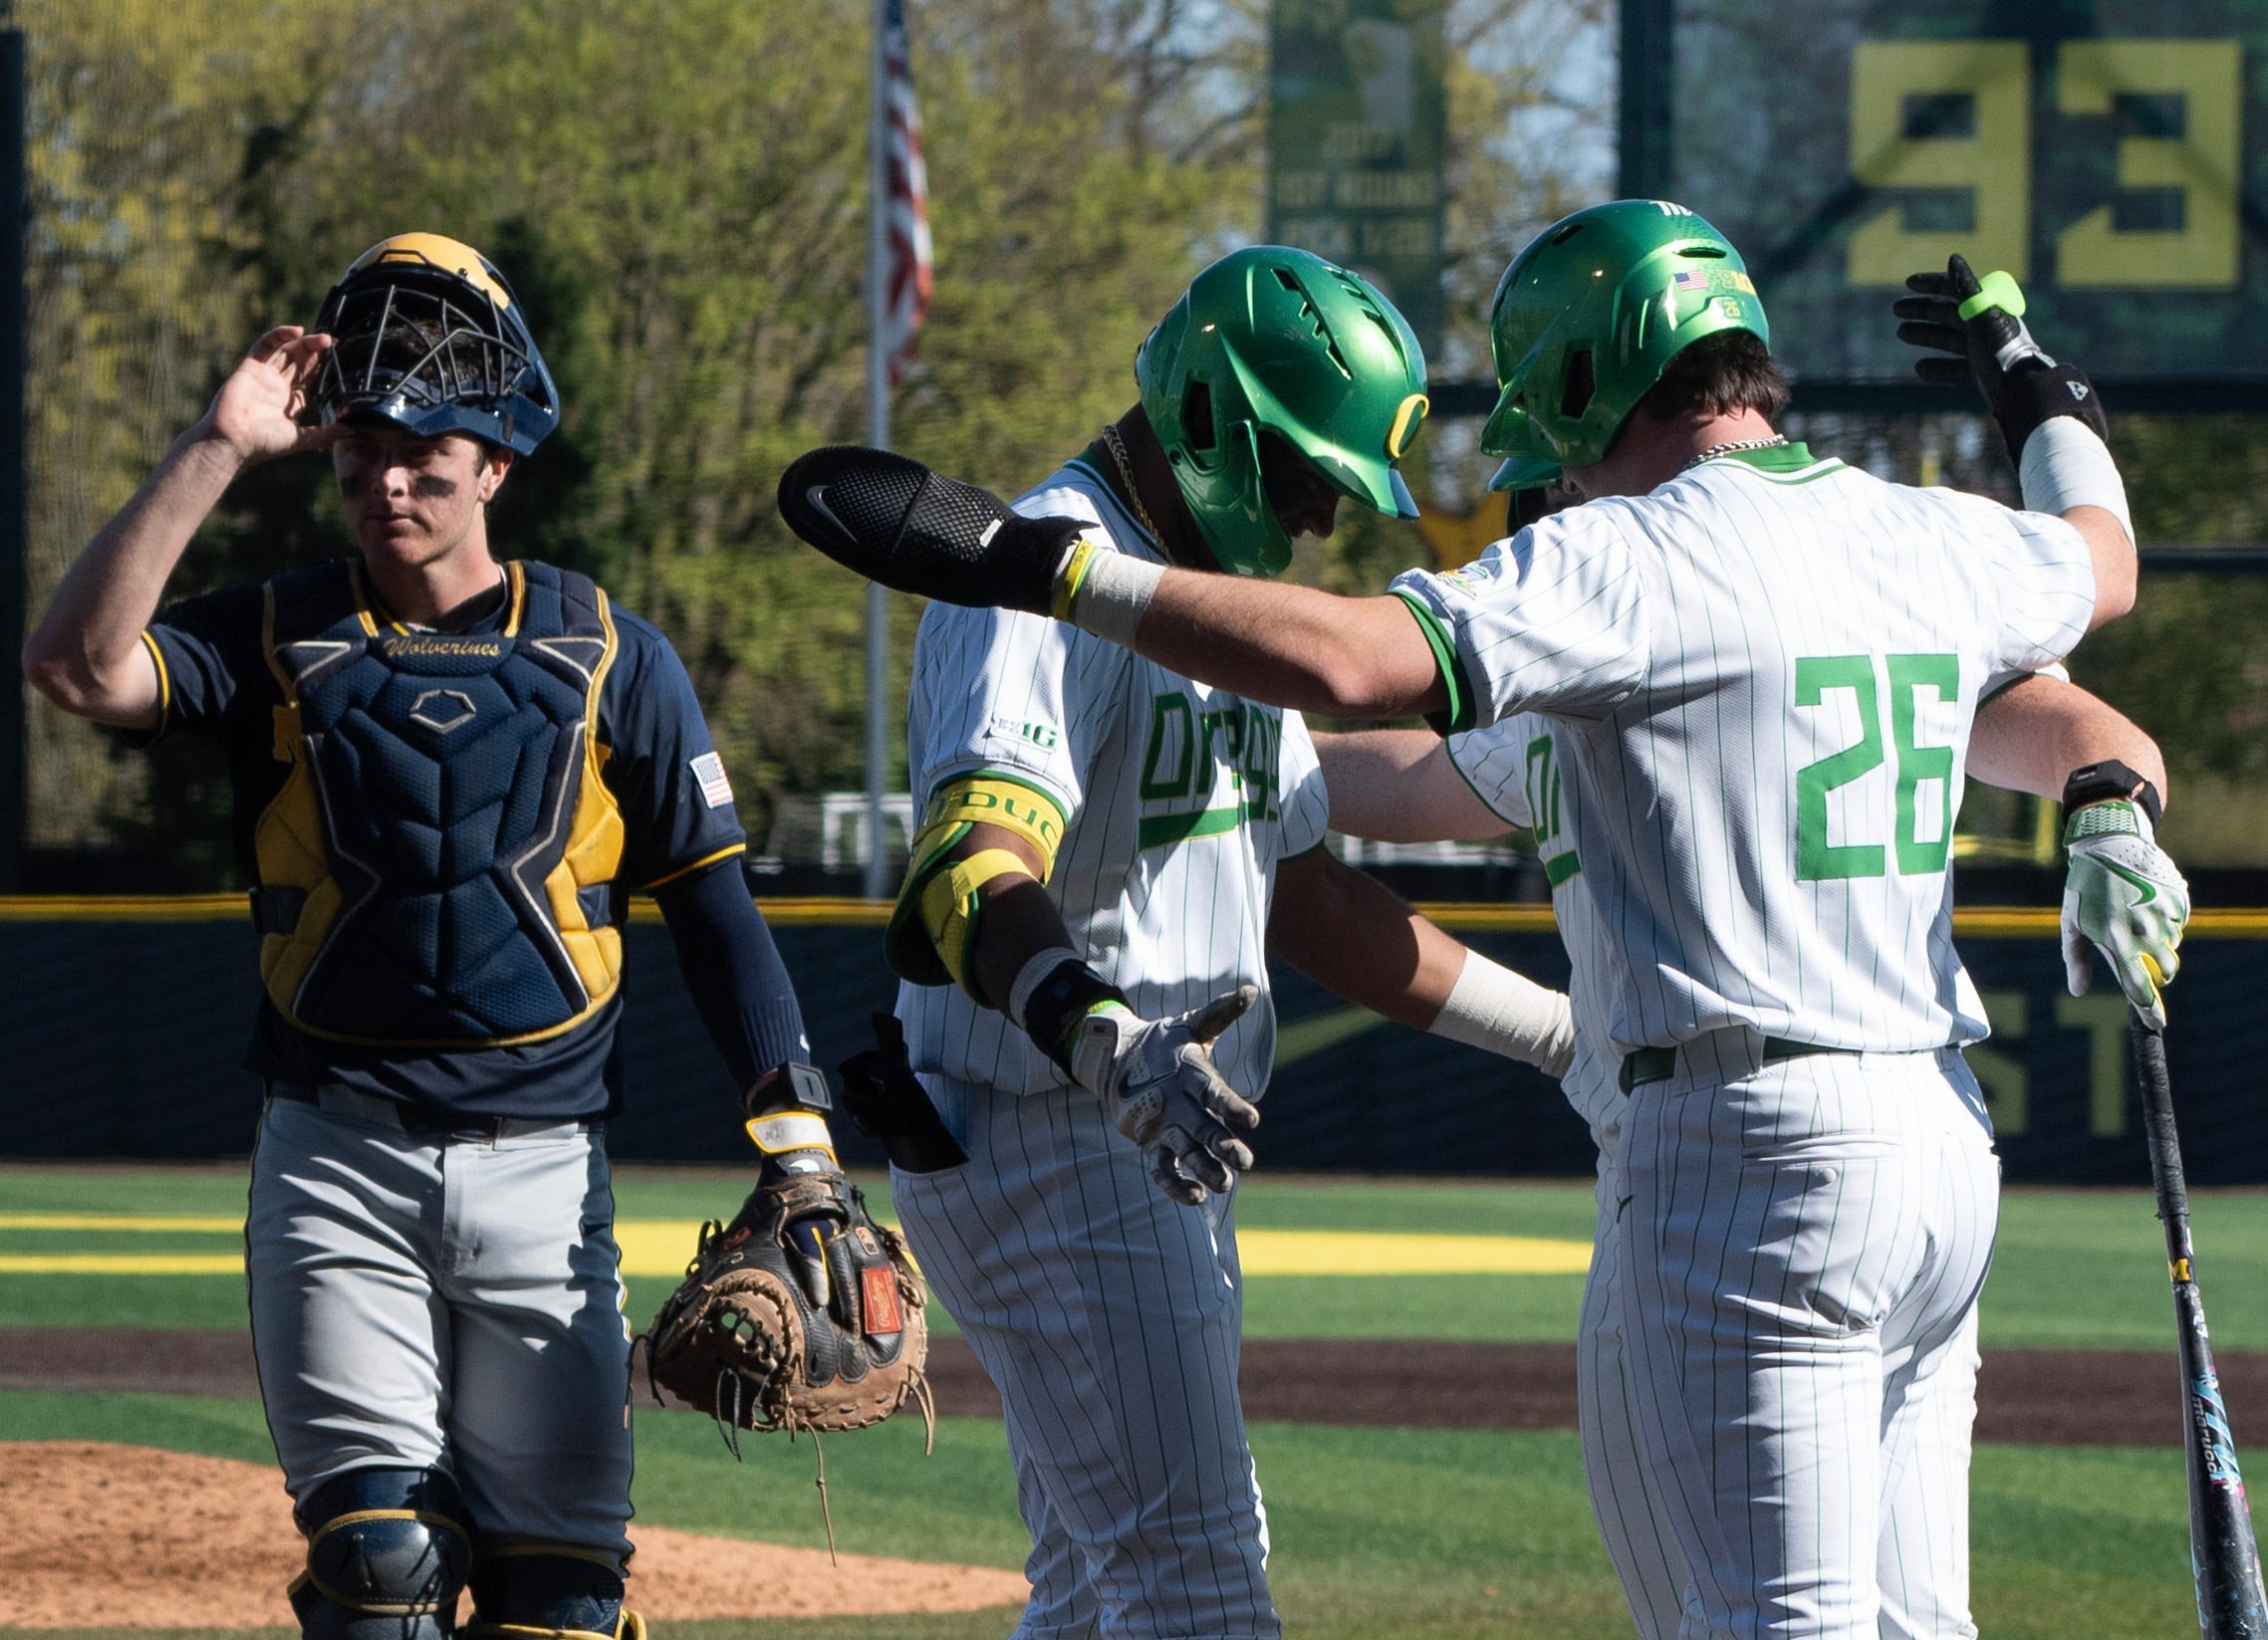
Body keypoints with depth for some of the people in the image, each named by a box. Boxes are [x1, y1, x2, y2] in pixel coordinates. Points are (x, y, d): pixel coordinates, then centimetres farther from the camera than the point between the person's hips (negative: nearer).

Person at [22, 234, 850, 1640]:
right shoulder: (277, 643, 5)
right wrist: (219, 452, -13)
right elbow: (80, 663, -13)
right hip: (338, 1167, -1)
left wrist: (801, 1147, -1)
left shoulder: (606, 657, 6)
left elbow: (714, 903, 8)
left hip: (544, 1175, 1)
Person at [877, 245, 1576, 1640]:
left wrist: (1572, 1037, 22)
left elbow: (1311, 900, 24)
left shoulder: (1226, 599, 16)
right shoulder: (1047, 584, -17)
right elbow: (976, 883, -33)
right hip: (1042, 1146, -11)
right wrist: (1105, 1041, -51)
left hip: (1160, 1157, 11)